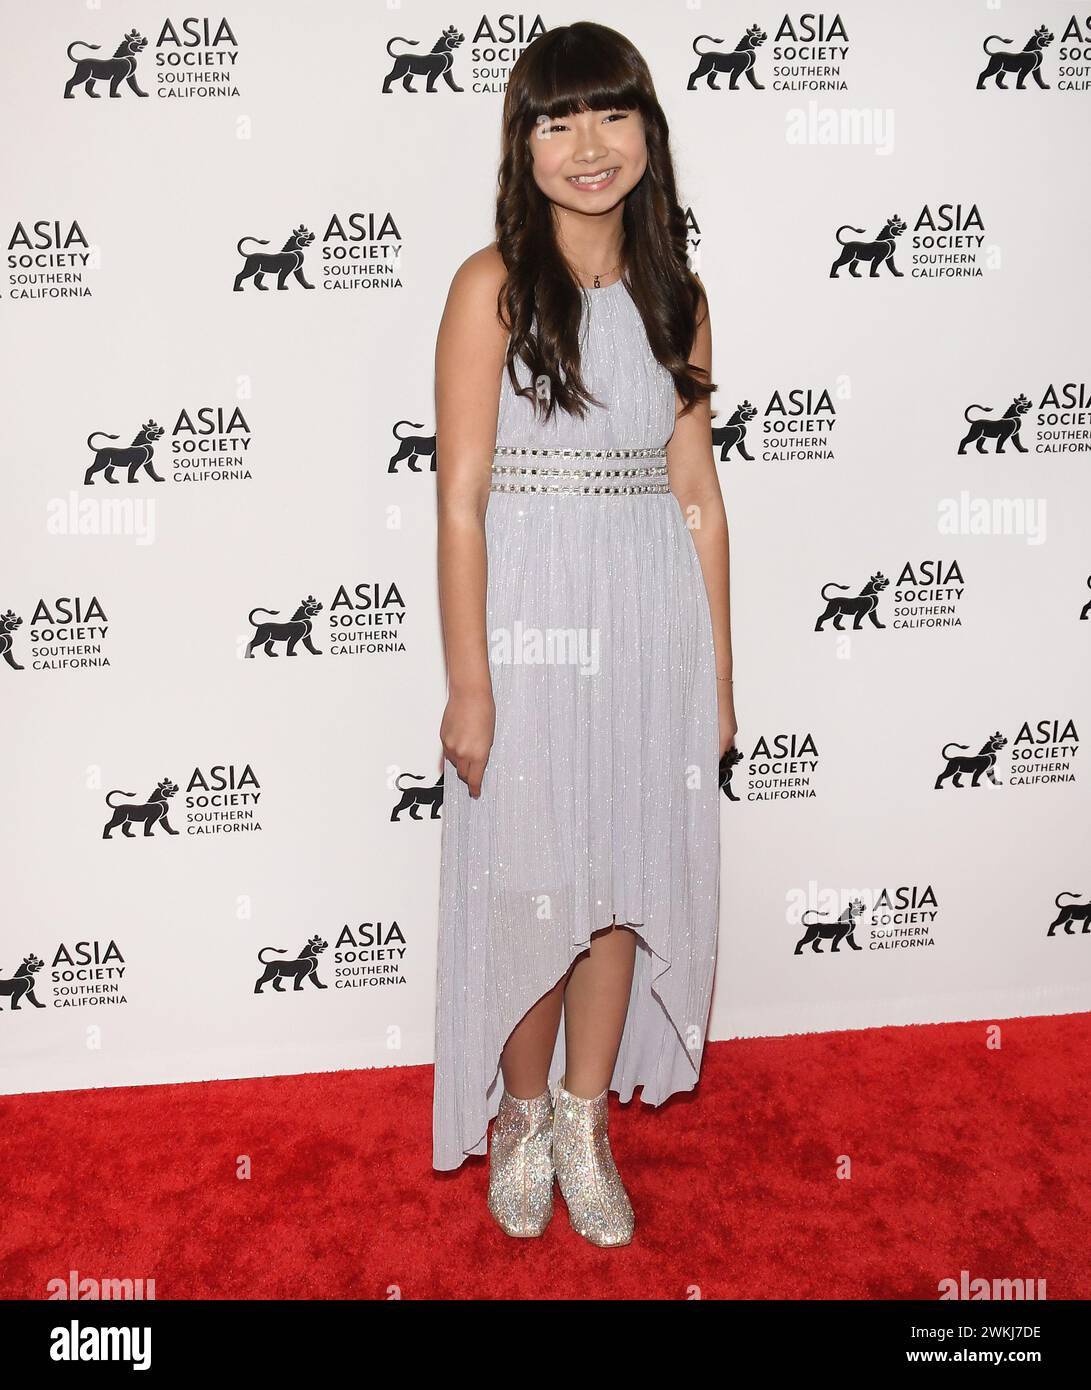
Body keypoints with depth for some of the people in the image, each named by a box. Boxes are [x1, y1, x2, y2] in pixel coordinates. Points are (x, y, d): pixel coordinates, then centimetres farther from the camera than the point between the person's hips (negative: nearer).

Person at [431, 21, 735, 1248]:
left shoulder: (676, 294, 7)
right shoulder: (493, 285, -6)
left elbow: (696, 492, 8)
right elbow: (460, 499, -9)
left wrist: (718, 673, 7)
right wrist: (468, 684, -12)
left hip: (653, 628, 4)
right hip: (529, 629, -4)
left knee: (629, 876, 12)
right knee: (528, 886, 7)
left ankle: (586, 1123, 32)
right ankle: (523, 1118, 32)